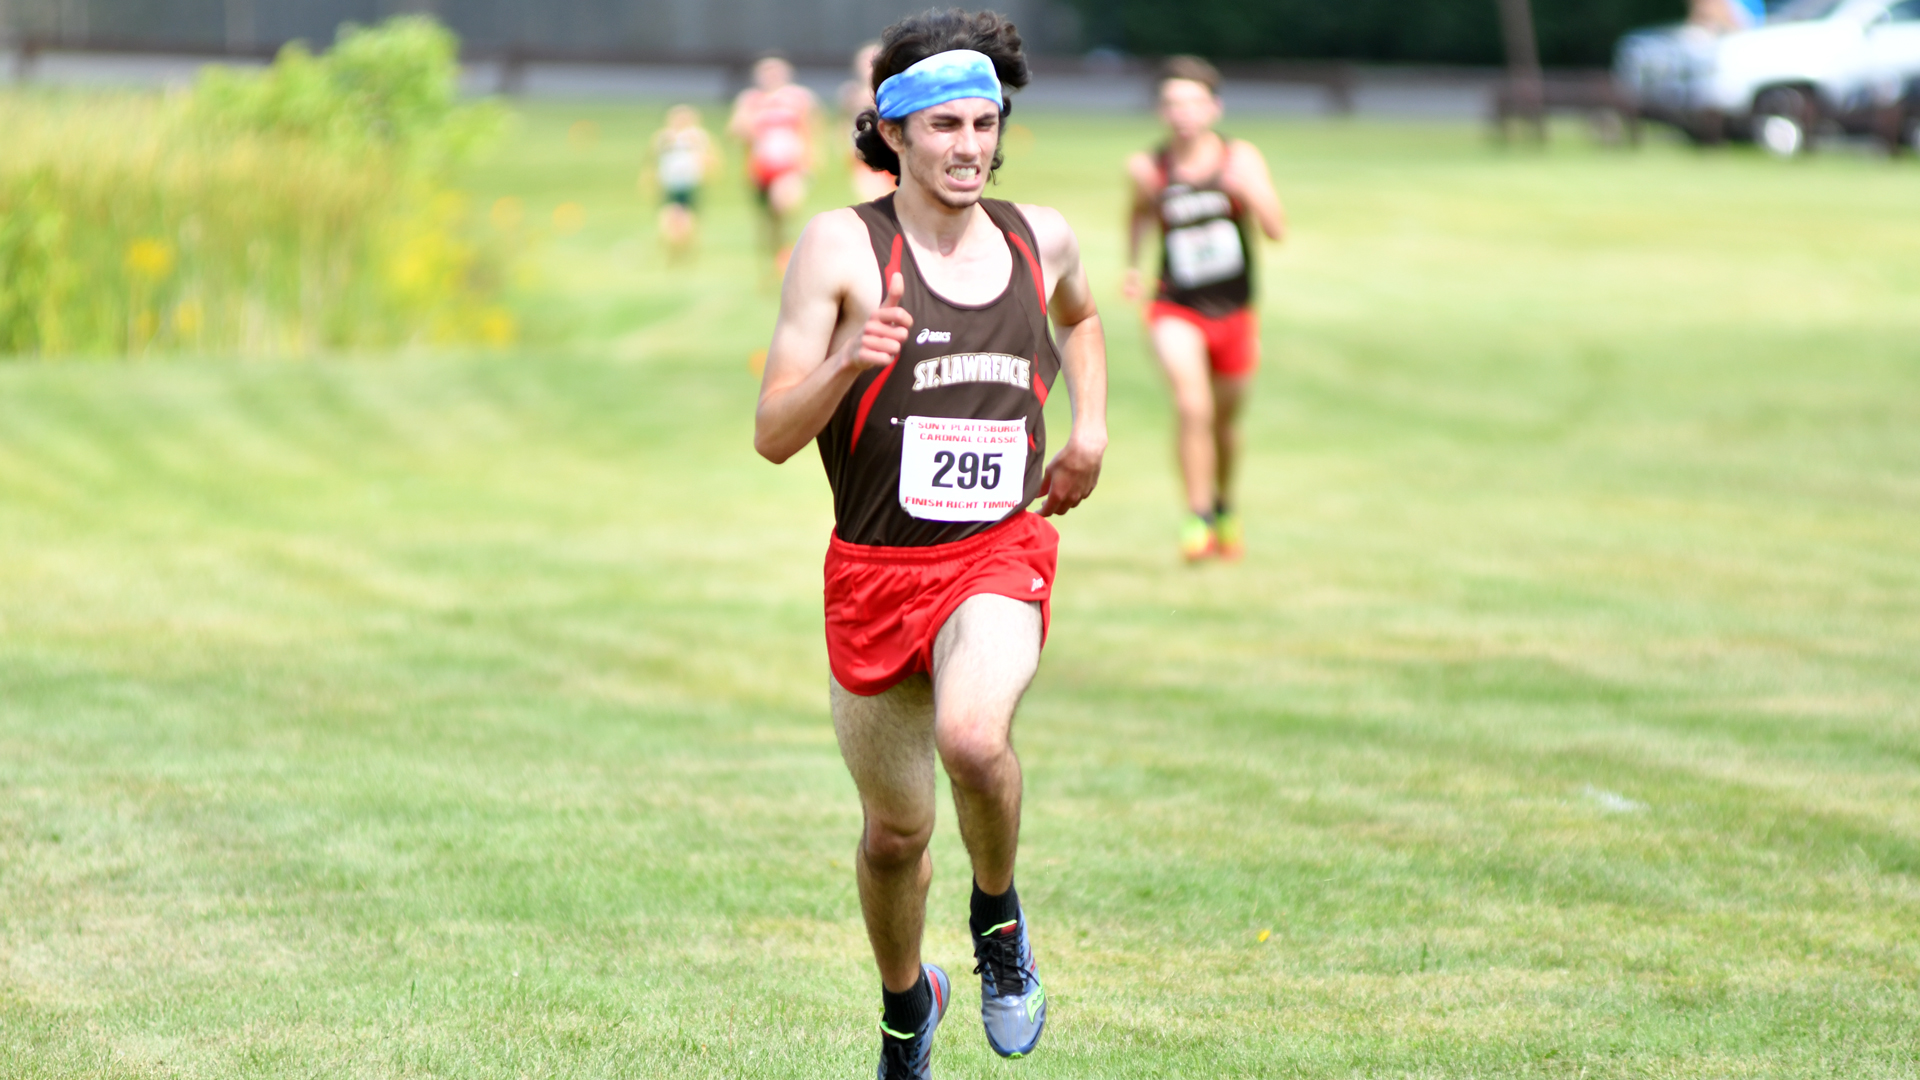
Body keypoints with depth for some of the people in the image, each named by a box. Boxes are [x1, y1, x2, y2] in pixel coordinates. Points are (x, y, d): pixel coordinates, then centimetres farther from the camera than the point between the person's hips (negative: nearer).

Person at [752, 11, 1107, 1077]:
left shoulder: (1041, 236, 4)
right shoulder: (842, 246, -7)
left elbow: (1081, 317, 31)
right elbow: (773, 435, -10)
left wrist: (1090, 429, 15)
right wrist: (849, 359, -28)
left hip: (1001, 553, 0)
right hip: (875, 568, 0)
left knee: (972, 735, -32)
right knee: (896, 831, 12)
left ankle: (1001, 921, -2)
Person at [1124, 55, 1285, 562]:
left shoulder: (1240, 159, -10)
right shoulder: (1150, 167, -9)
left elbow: (1277, 230, -17)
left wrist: (1248, 191, -33)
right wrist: (1132, 264, 2)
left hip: (1233, 312, 2)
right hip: (1177, 310, -2)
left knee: (1226, 419, 18)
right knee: (1193, 407, -23)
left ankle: (1223, 505, 45)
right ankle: (1197, 516, -11)